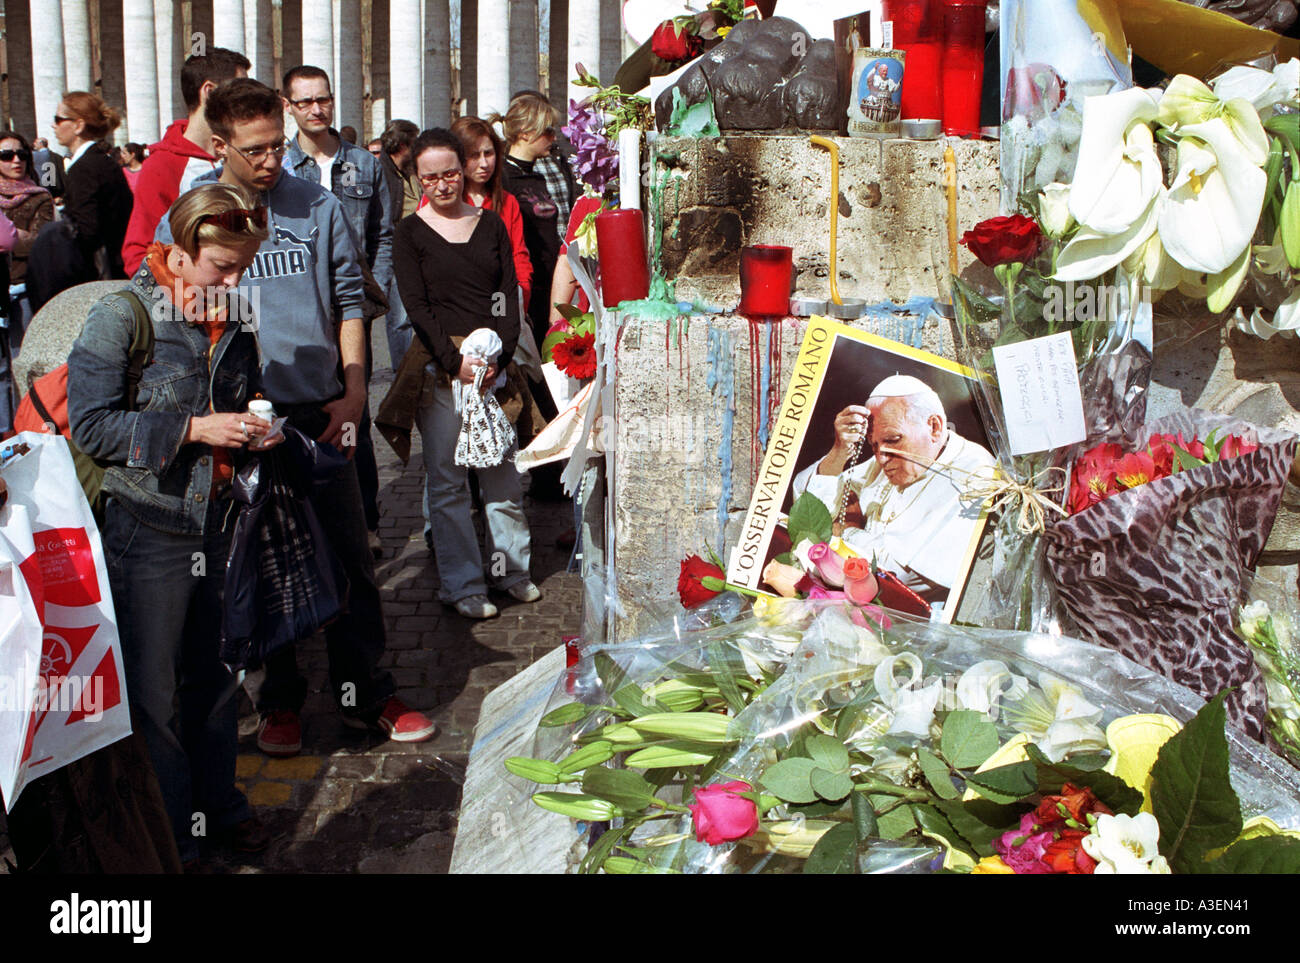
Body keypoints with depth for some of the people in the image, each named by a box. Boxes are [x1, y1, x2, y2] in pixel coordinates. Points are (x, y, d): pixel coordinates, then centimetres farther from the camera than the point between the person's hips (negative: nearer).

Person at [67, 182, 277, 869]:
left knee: (214, 673, 17)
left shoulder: (233, 319, 8)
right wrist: (193, 429, -21)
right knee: (153, 692, 6)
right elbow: (89, 424, -16)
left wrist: (256, 425, 1)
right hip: (149, 533, -5)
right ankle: (169, 835, 21)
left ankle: (218, 798, 36)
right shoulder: (122, 315, -11)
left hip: (220, 523, 6)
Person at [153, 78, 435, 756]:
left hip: (321, 414, 1)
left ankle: (366, 693, 18)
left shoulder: (318, 207, 6)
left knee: (348, 555, 5)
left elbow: (349, 303, 10)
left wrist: (353, 393, 0)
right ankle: (279, 699, 23)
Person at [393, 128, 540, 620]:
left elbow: (510, 298, 7)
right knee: (447, 478, 1)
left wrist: (498, 355, -7)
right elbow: (416, 307, -4)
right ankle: (462, 583, 9)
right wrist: (455, 361, -13)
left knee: (502, 469, 6)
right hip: (438, 370, -2)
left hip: (495, 365, 3)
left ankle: (511, 566, 21)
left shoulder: (491, 224, 12)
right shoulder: (409, 233, 4)